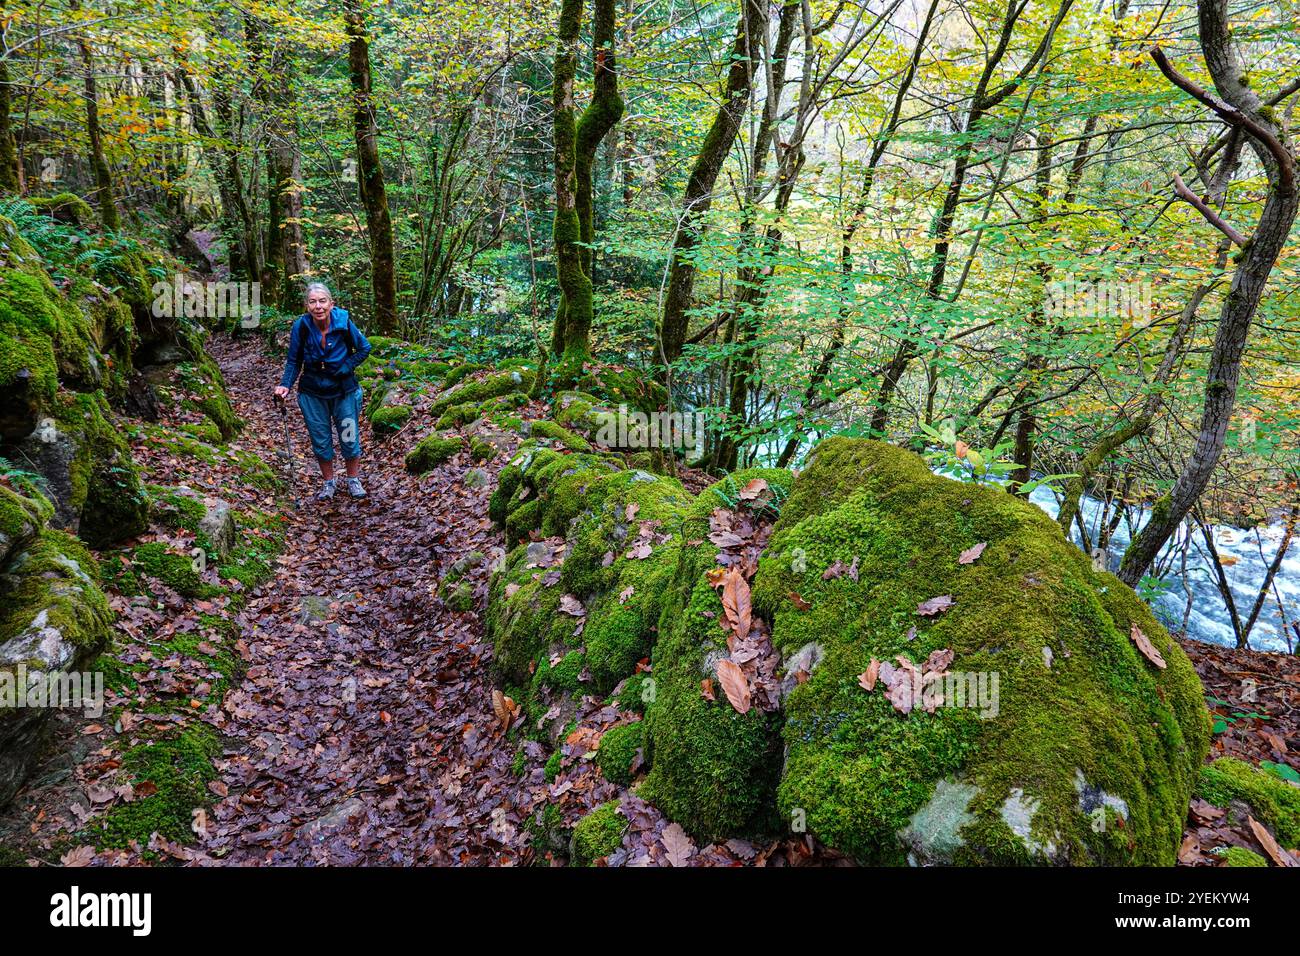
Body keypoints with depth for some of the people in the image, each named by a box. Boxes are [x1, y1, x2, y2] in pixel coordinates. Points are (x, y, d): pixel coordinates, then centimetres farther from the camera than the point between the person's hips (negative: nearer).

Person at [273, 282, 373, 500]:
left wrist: (345, 368, -12)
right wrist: (285, 385, -18)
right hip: (312, 393, 1)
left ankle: (354, 480, 30)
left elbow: (364, 349, -3)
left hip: (344, 391, -1)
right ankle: (328, 482, 30)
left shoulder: (343, 323, -18)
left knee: (350, 437, 10)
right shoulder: (301, 326, -16)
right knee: (321, 441, 10)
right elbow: (294, 360, -5)